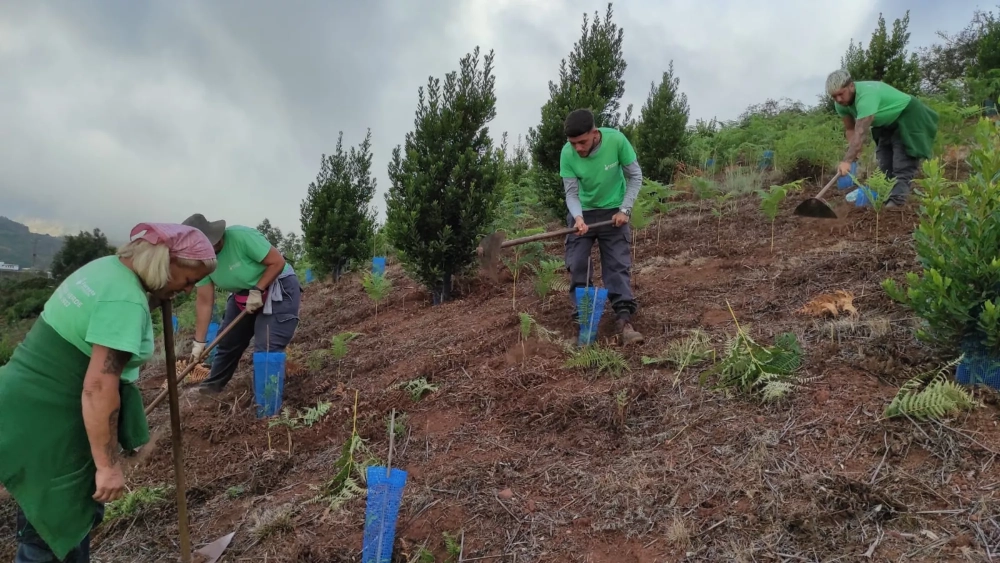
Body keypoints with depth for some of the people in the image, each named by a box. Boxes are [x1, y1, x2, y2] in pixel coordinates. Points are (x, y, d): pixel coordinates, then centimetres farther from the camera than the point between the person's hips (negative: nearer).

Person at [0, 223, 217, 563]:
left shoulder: (108, 267, 5)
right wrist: (108, 465, -22)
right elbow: (99, 386, -28)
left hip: (32, 405, 10)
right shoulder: (126, 301, -25)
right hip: (46, 423, -10)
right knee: (63, 524, 4)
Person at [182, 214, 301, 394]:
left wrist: (257, 291, -26)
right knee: (227, 342, 17)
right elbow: (204, 301, -9)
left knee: (267, 349, -15)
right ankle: (213, 385, 40)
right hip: (242, 295, 7)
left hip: (279, 289, -7)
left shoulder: (242, 236, -30)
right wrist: (199, 341, -10)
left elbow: (278, 262, -25)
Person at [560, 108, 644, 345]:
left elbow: (635, 176, -12)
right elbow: (571, 192, -16)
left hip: (613, 211, -1)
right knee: (576, 264, 0)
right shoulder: (567, 154, -21)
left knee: (618, 265, -7)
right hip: (583, 212, 2)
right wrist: (577, 217, -35)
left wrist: (625, 209, -18)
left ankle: (624, 320, -8)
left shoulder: (616, 140, -24)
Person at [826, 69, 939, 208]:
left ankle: (896, 203, -23)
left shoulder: (866, 95, -38)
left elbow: (861, 132, -46)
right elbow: (850, 129, -4)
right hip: (887, 124, 9)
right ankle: (887, 201, 11)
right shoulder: (841, 104, -12)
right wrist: (853, 150, -22)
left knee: (902, 167, -17)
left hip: (907, 118, -9)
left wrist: (847, 161, -52)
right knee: (885, 167, 7)